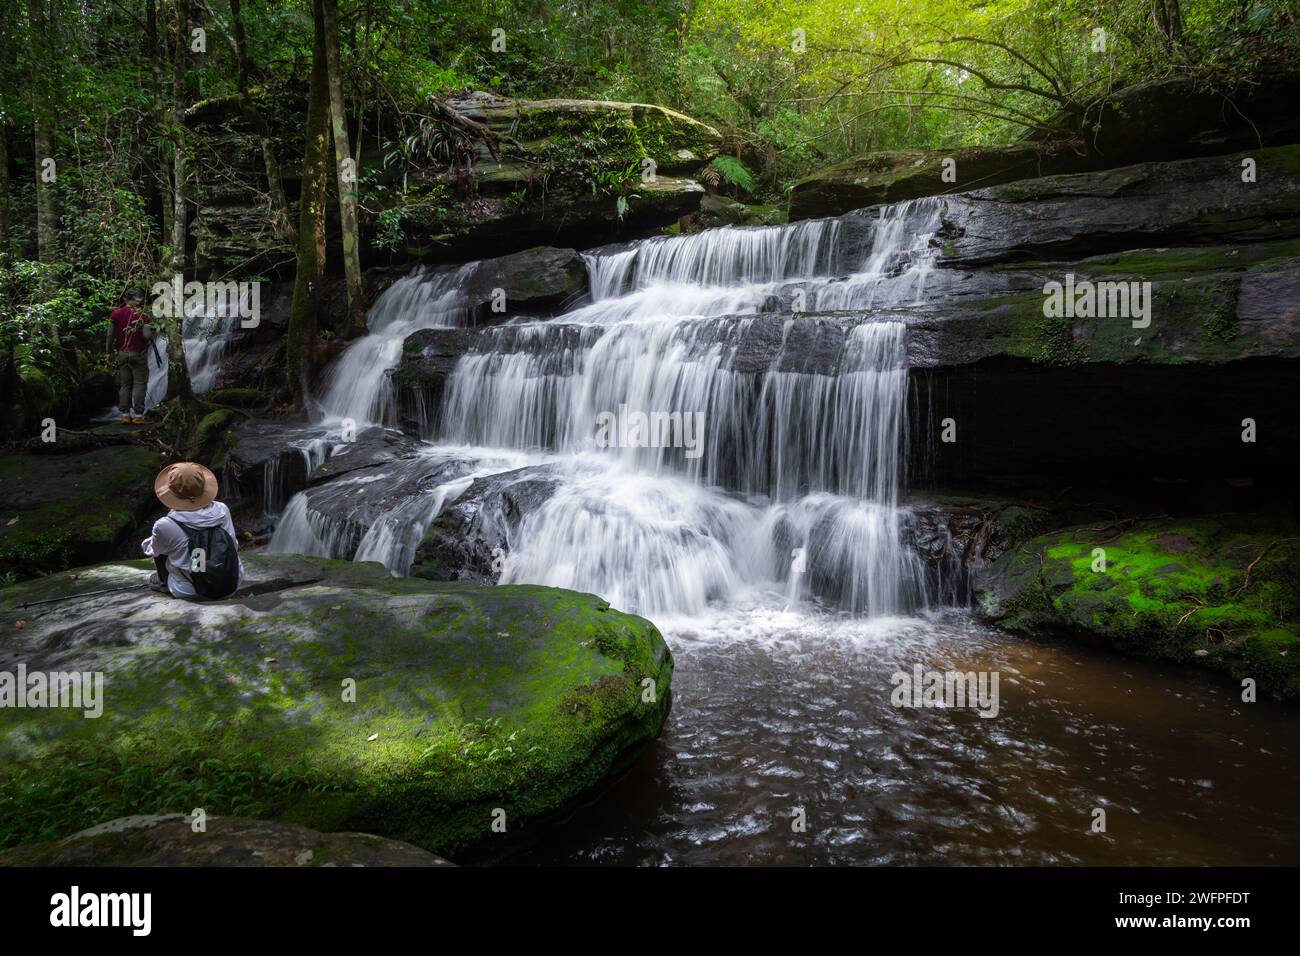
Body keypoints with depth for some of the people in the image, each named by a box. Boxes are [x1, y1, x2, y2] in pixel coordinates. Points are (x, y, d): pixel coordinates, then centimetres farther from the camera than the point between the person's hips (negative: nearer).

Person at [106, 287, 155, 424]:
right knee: (139, 384, -1)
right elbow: (147, 335, -16)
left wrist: (109, 352, 12)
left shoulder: (116, 314, 4)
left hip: (122, 354, 4)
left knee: (124, 385, 9)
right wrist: (151, 332, 6)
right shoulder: (142, 315, -7)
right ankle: (138, 415, -5)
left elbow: (110, 335, 4)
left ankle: (125, 415, 8)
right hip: (138, 354, -4)